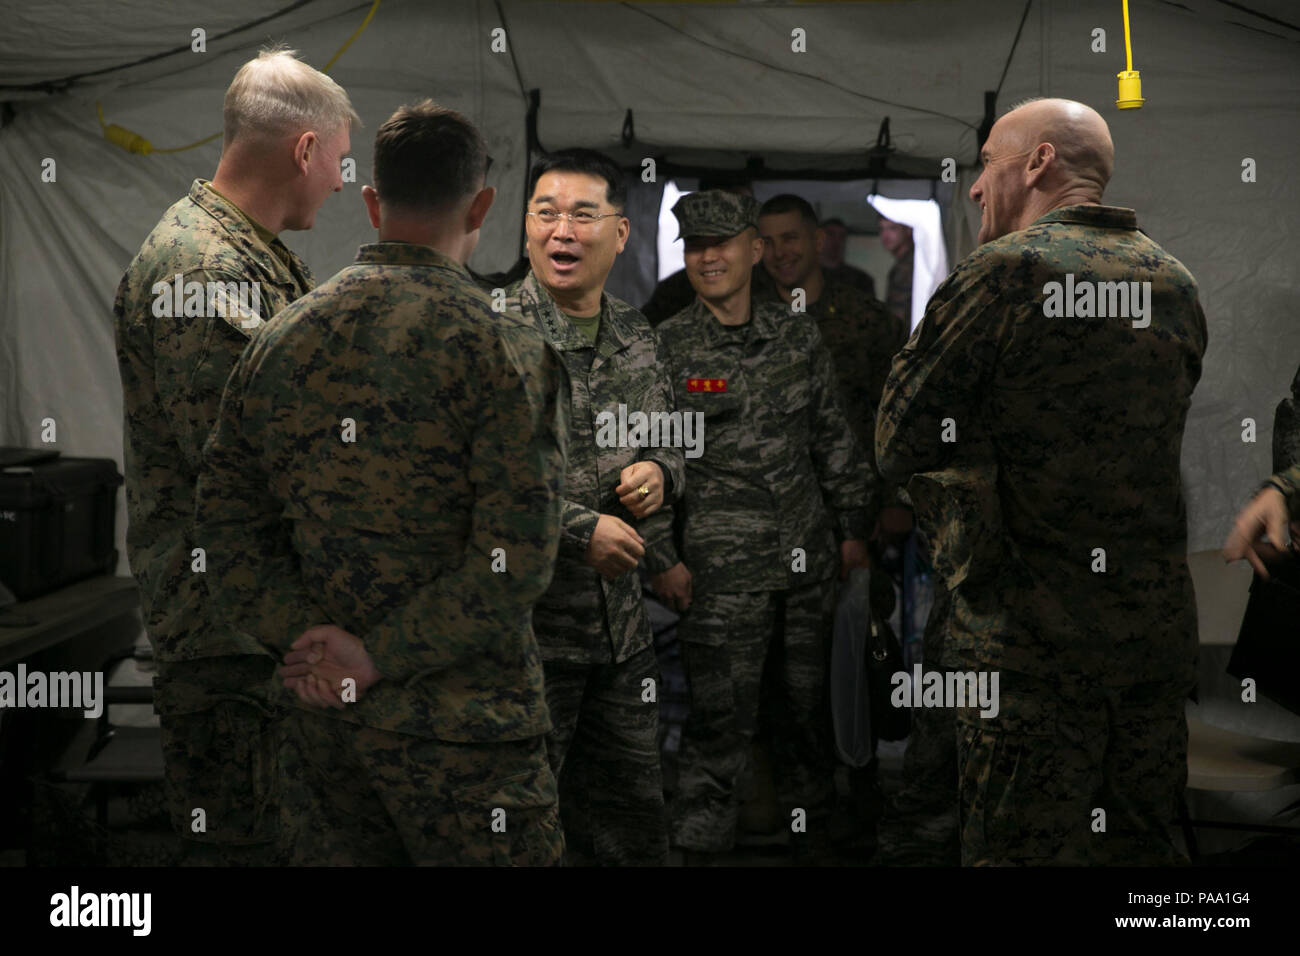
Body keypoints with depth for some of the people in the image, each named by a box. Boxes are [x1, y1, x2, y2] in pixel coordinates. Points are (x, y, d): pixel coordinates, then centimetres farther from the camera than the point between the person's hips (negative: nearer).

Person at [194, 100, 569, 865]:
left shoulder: (279, 342, 6)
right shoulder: (504, 348, -12)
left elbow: (227, 529, 5)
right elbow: (516, 562, -19)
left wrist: (307, 637, -3)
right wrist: (377, 657, -12)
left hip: (323, 716, 6)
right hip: (458, 722, -6)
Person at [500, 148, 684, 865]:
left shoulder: (637, 337, 10)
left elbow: (671, 445, 22)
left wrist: (658, 472, -2)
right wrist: (581, 529, -19)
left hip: (621, 627, 7)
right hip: (522, 625, -6)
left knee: (633, 824, 17)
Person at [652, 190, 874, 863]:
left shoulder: (798, 338, 9)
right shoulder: (666, 349, -3)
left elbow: (835, 438, 14)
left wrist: (852, 527, 11)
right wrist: (662, 558, -6)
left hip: (810, 558, 4)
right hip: (722, 567, -4)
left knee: (807, 703, 14)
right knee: (720, 717, -5)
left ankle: (814, 835, 30)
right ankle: (699, 844, 7)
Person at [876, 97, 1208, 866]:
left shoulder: (1006, 269, -12)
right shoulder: (1177, 282, 9)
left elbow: (896, 445, -11)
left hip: (1031, 641, -7)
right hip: (1160, 630, 7)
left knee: (1023, 850, 4)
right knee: (1140, 846, 17)